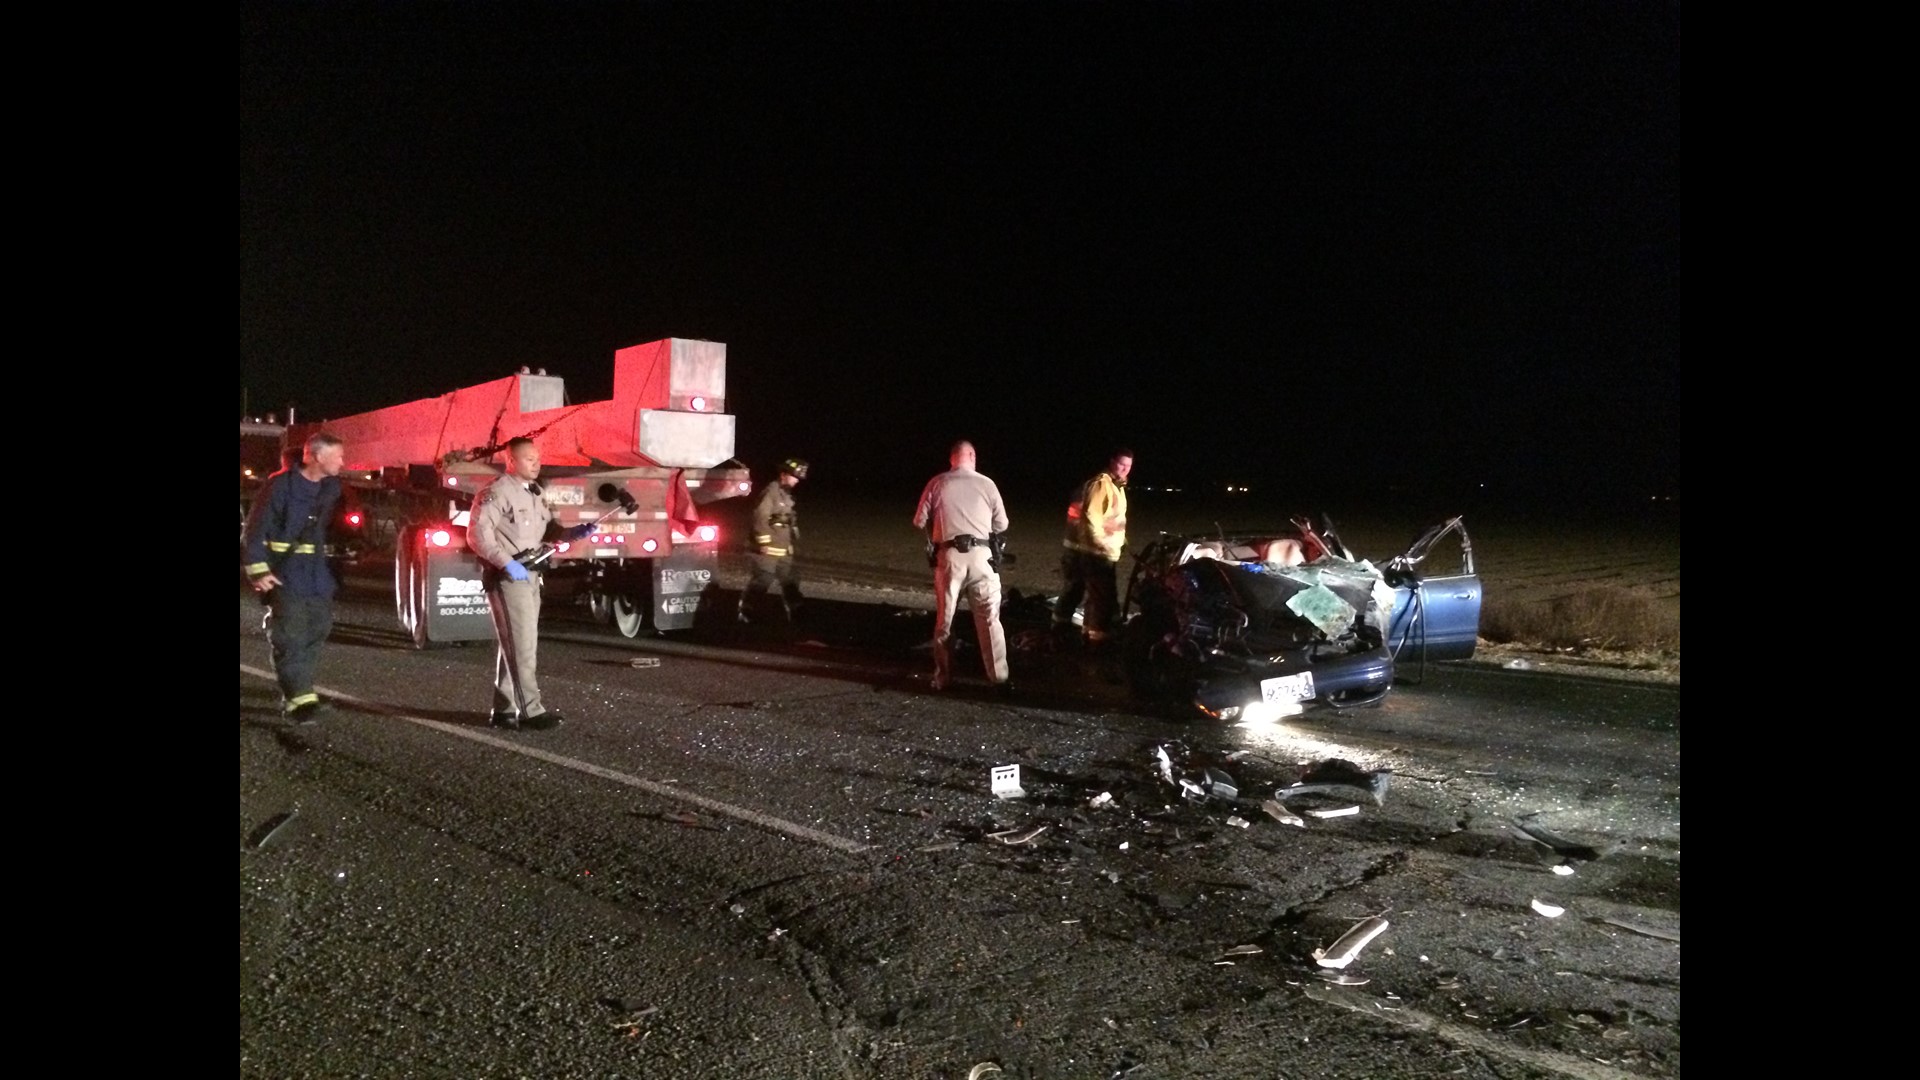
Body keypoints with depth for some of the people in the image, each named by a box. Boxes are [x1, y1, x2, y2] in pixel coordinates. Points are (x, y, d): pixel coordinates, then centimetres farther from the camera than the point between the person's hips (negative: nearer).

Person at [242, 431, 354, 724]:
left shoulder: (334, 488, 5)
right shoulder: (281, 485, -13)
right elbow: (256, 528, -11)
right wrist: (258, 569, -15)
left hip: (318, 573, 7)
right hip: (285, 573, -7)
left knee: (318, 629, 10)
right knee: (290, 635, -9)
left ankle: (297, 690, 22)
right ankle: (298, 699, -11)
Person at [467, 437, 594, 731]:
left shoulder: (534, 494, 16)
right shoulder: (496, 492, -12)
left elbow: (548, 529, 18)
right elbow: (477, 534, -19)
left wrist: (574, 533, -1)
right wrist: (506, 563, -24)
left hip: (529, 576, 9)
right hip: (506, 578, -9)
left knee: (515, 645, 13)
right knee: (522, 645, -9)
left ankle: (505, 709, 21)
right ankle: (530, 711, -7)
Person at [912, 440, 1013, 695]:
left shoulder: (936, 483, 2)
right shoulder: (986, 484, 1)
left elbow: (919, 521, 6)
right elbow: (1002, 524, 7)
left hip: (949, 556, 0)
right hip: (980, 555, 0)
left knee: (944, 619, 12)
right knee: (989, 620, 5)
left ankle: (943, 678, 17)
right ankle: (999, 679, 5)